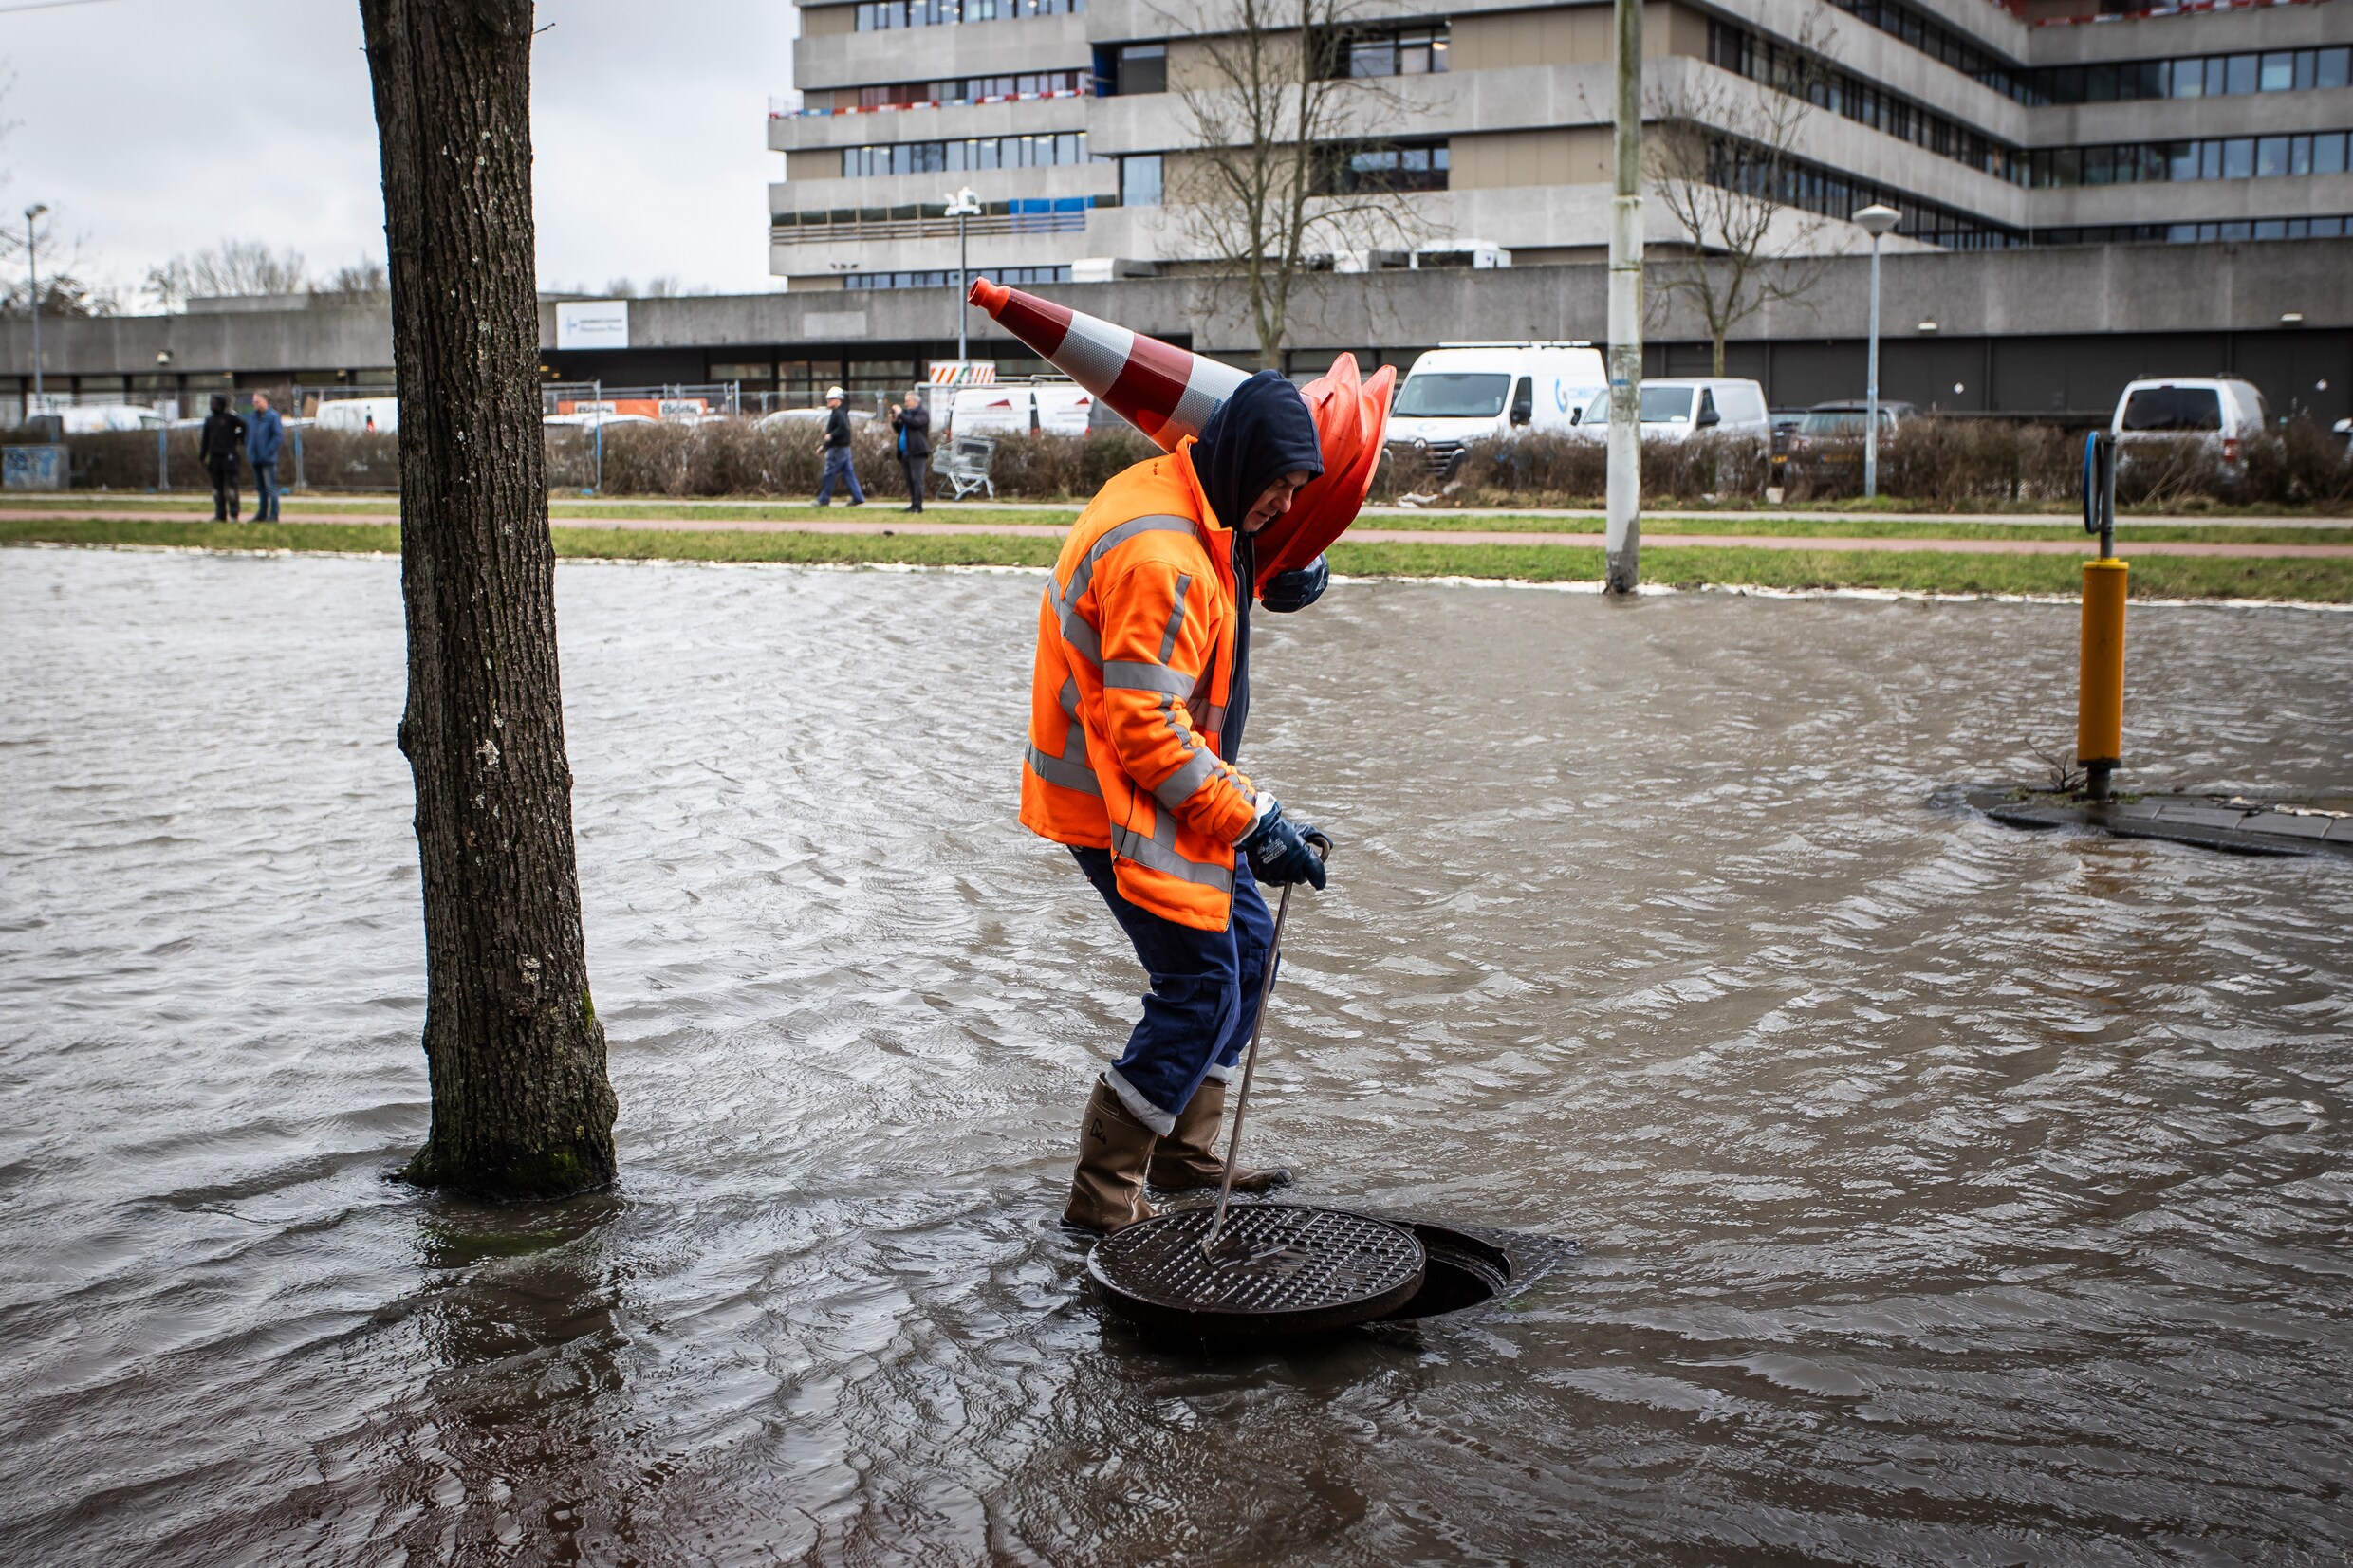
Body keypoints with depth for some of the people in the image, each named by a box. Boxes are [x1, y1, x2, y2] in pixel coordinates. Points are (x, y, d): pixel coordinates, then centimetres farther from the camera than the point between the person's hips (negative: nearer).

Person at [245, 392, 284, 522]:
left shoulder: (273, 416, -10)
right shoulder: (253, 417, 12)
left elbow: (279, 436, -14)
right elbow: (248, 434, 21)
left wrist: (267, 452, -16)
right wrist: (249, 450, 9)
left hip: (268, 460, -7)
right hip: (255, 460, 7)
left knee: (270, 488, -6)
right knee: (260, 488, 13)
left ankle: (273, 515, -2)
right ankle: (262, 513, 19)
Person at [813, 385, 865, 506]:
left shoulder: (838, 413, -15)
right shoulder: (840, 413, 17)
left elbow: (843, 427, -33)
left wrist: (831, 435, -23)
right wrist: (825, 446, 26)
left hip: (837, 450, -10)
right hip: (845, 448, 10)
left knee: (829, 474, -3)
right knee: (849, 473, 8)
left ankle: (824, 500, 3)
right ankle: (858, 498, 7)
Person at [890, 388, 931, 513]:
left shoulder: (923, 413, -3)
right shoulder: (907, 412, 21)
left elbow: (915, 423, -22)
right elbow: (899, 429, 25)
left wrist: (900, 414, -17)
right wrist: (894, 421, 5)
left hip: (917, 451, -9)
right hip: (905, 452, 9)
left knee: (916, 479, -12)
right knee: (910, 480, 9)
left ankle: (918, 505, -14)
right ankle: (913, 504, 14)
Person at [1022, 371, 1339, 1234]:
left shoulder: (1174, 495, 6)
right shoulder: (1159, 558, -26)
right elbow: (1146, 730, -28)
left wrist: (1284, 568, 2)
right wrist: (1252, 821, -24)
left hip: (1153, 785, 11)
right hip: (1118, 799, -11)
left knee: (1244, 942, 17)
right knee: (1201, 989, -9)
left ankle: (1184, 1157, 26)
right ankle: (1102, 1195, 2)